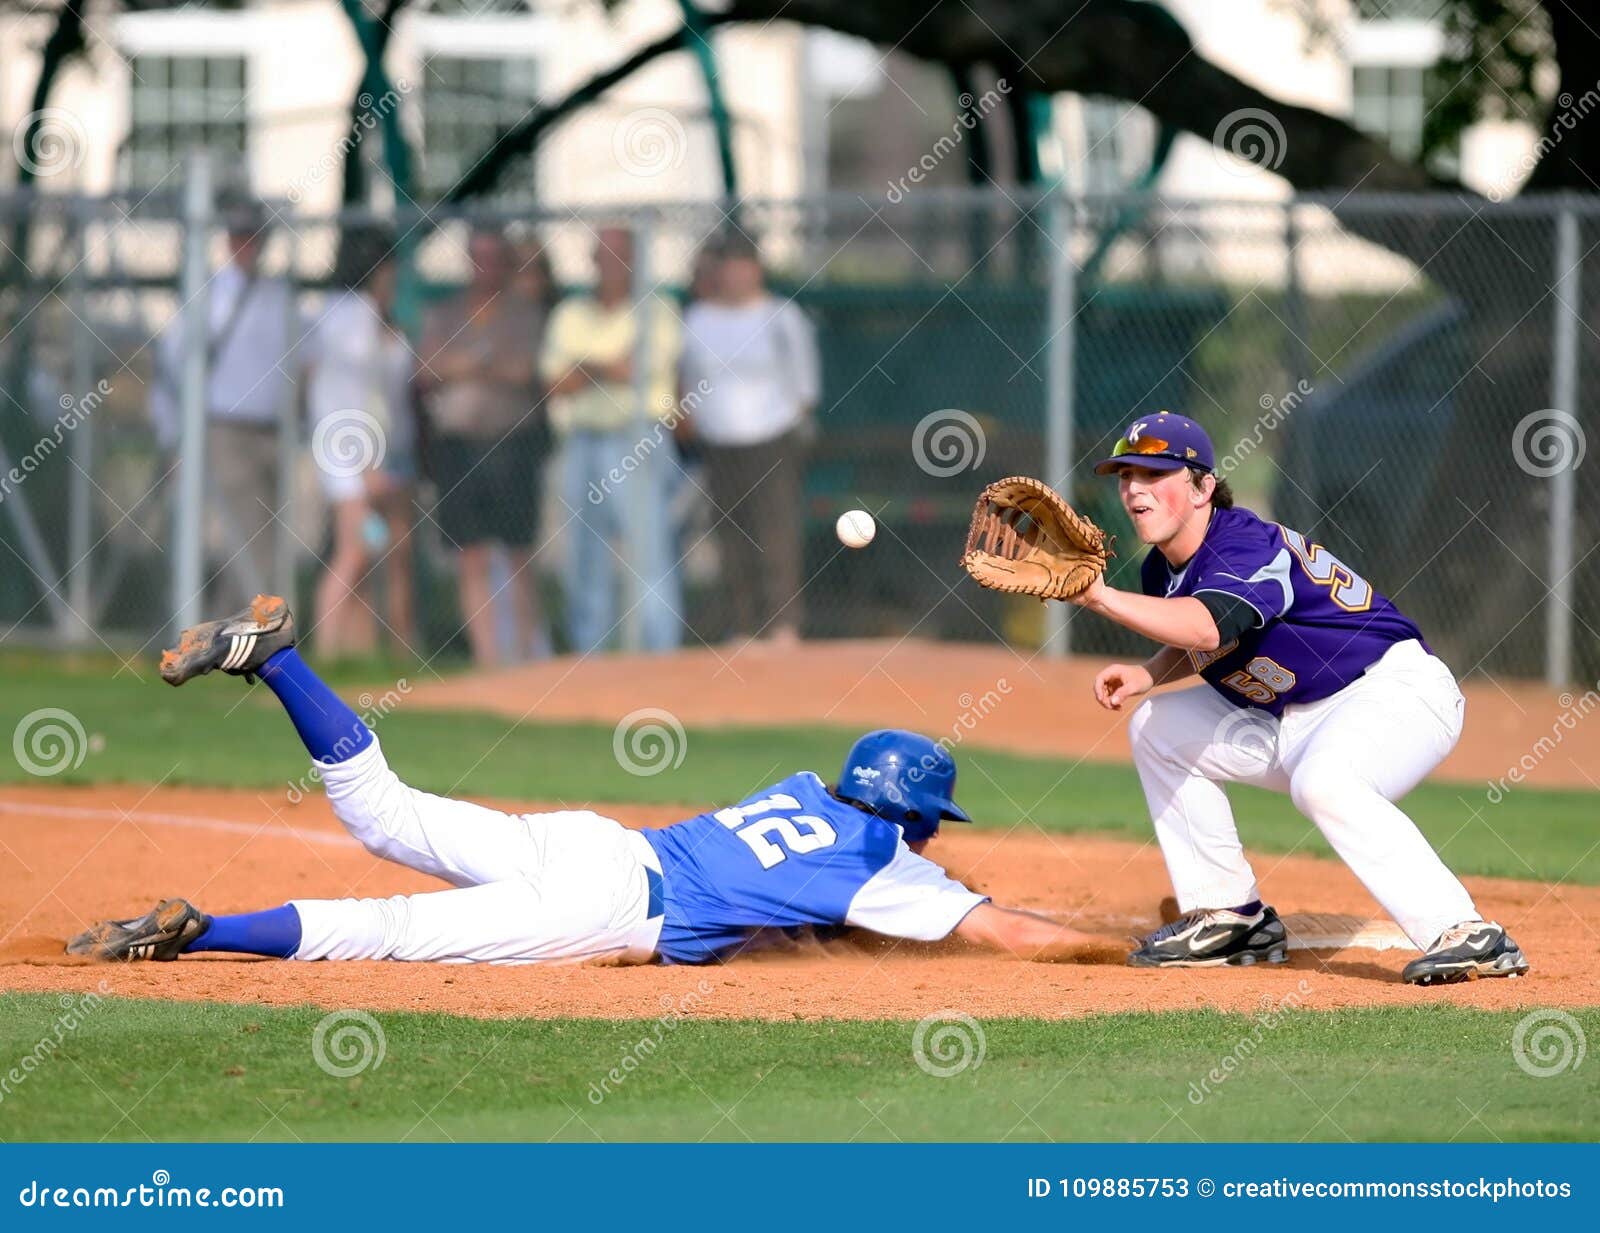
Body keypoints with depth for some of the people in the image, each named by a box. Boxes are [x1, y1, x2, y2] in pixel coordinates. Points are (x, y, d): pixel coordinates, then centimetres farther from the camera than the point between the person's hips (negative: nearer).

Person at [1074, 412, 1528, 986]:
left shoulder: (1246, 545, -25)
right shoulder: (1164, 570, 4)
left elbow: (1206, 628, -45)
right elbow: (1196, 645, 22)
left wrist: (1099, 595, -47)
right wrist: (1147, 675, 1)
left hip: (1397, 688, -10)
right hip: (1294, 722, 10)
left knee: (1321, 782, -39)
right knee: (1158, 728, 10)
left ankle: (1467, 936, -41)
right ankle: (1230, 919, 13)